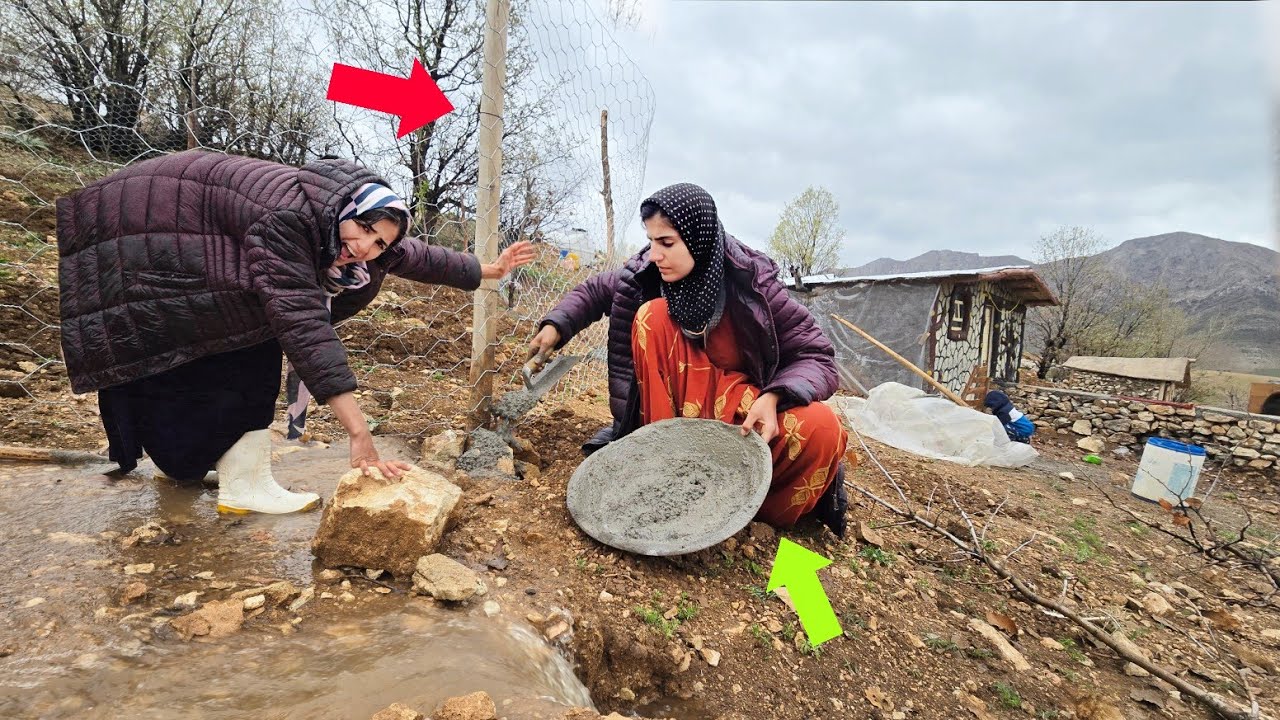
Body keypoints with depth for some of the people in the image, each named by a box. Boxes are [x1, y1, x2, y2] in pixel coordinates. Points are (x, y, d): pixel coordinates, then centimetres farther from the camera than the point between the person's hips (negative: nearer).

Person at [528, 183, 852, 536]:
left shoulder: (752, 281, -19)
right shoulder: (648, 272, -11)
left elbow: (818, 356, -17)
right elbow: (595, 291, 8)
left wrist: (773, 398, -36)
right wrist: (555, 326, -9)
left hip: (747, 407, -3)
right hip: (681, 401, 3)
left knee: (820, 429, -33)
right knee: (654, 314, -23)